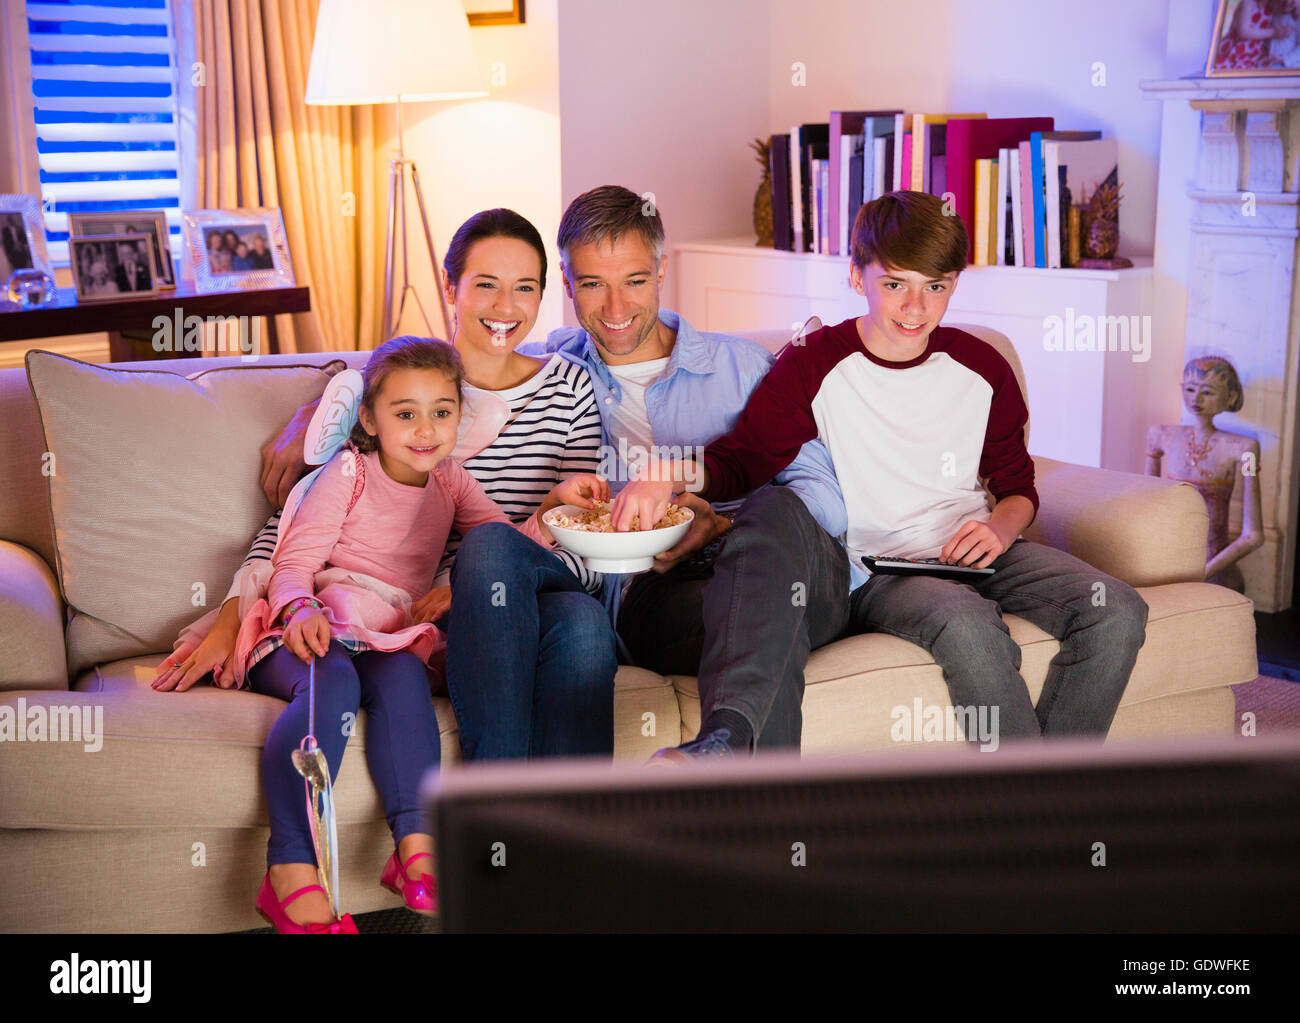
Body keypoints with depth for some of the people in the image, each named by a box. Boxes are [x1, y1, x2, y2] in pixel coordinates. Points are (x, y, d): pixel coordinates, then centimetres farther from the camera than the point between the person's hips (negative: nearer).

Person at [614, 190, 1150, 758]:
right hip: (872, 566, -5)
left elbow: (1017, 485, 20)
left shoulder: (981, 367, 9)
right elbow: (737, 462, -8)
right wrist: (672, 472, -30)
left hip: (971, 555, 5)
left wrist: (1000, 528, -4)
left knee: (1116, 611, -19)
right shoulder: (815, 366, -1)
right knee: (969, 625, -36)